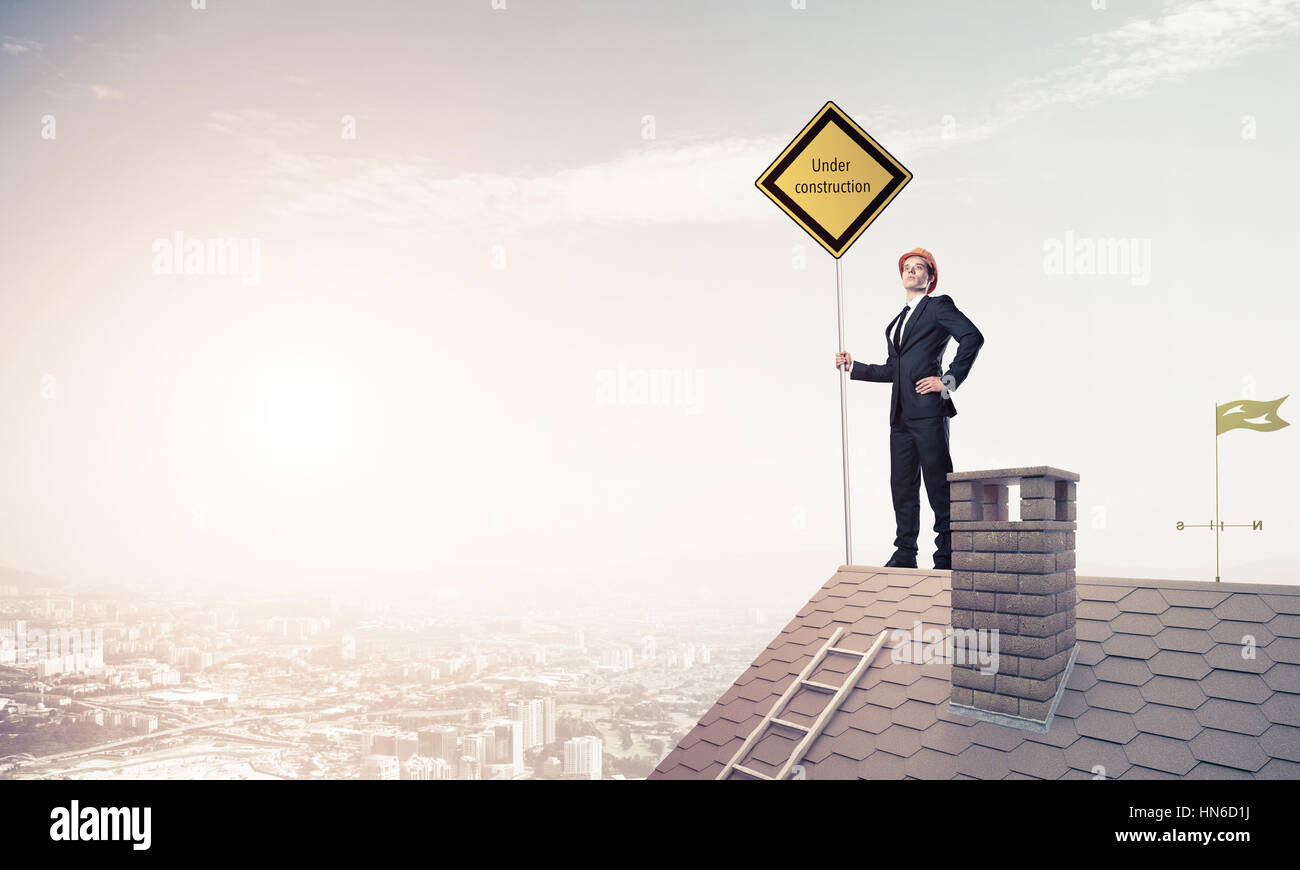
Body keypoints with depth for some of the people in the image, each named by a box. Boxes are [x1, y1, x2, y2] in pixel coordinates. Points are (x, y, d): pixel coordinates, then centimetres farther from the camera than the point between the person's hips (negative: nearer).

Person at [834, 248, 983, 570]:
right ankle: (905, 555, 14)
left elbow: (973, 337, -10)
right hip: (901, 415, 7)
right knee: (902, 486, 7)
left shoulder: (939, 306, 3)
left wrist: (949, 380, -12)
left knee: (938, 485, -4)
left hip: (928, 410, -7)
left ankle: (946, 558, 2)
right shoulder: (896, 323, 24)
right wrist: (853, 367, 21)